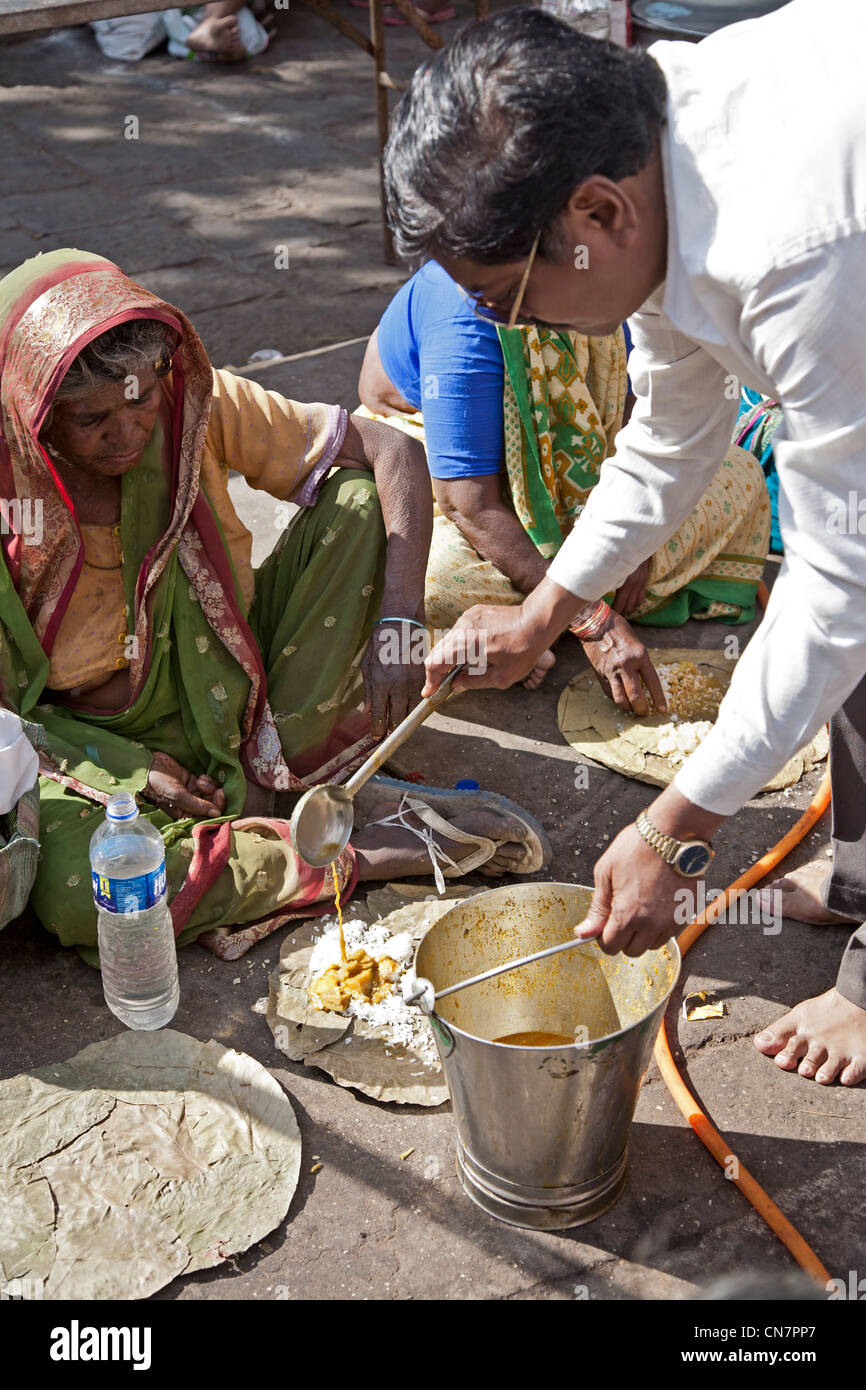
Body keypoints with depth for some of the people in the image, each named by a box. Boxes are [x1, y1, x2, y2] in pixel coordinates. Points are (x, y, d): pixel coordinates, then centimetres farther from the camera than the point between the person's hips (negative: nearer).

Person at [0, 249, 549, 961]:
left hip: (236, 684, 3)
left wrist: (397, 623, -24)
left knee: (357, 499, -15)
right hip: (103, 741, -3)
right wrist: (129, 769, -23)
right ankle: (364, 851, -22)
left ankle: (277, 778, -14)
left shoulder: (198, 404, -13)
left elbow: (393, 452, -12)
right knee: (68, 893, -36)